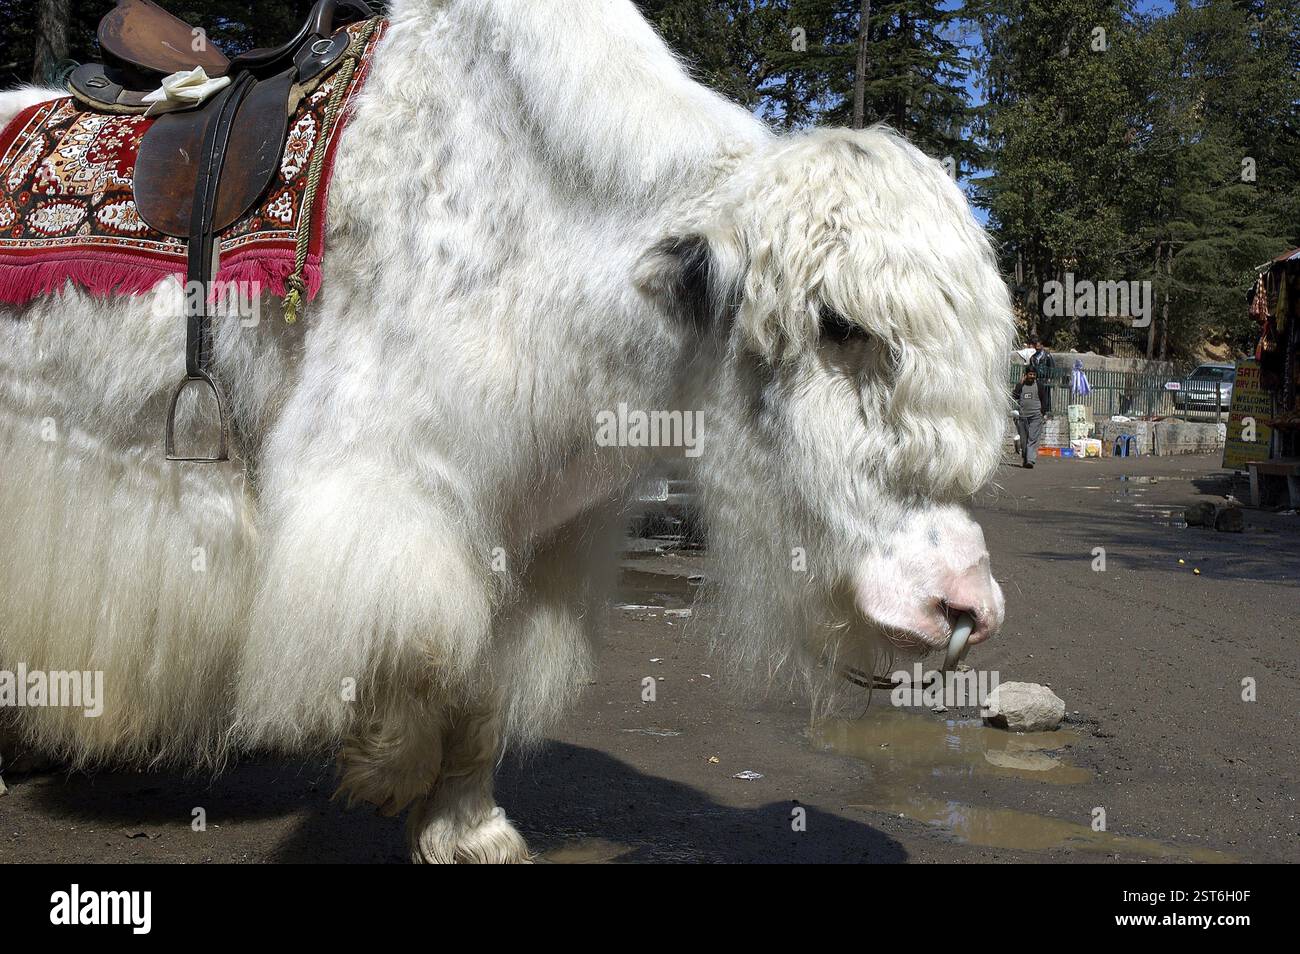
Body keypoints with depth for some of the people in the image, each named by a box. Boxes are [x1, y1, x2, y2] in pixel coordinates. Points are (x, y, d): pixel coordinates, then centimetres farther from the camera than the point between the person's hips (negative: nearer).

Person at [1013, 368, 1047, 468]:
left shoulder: (1038, 384, 6)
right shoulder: (1021, 385, 10)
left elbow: (1044, 399, 10)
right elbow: (1014, 396, -4)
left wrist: (1041, 410, 1)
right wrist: (1020, 384, -6)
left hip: (1035, 416, -3)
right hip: (1022, 415, 3)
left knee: (1033, 438, -13)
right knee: (1023, 440, 8)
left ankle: (1030, 460, -22)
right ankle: (1024, 460, 20)